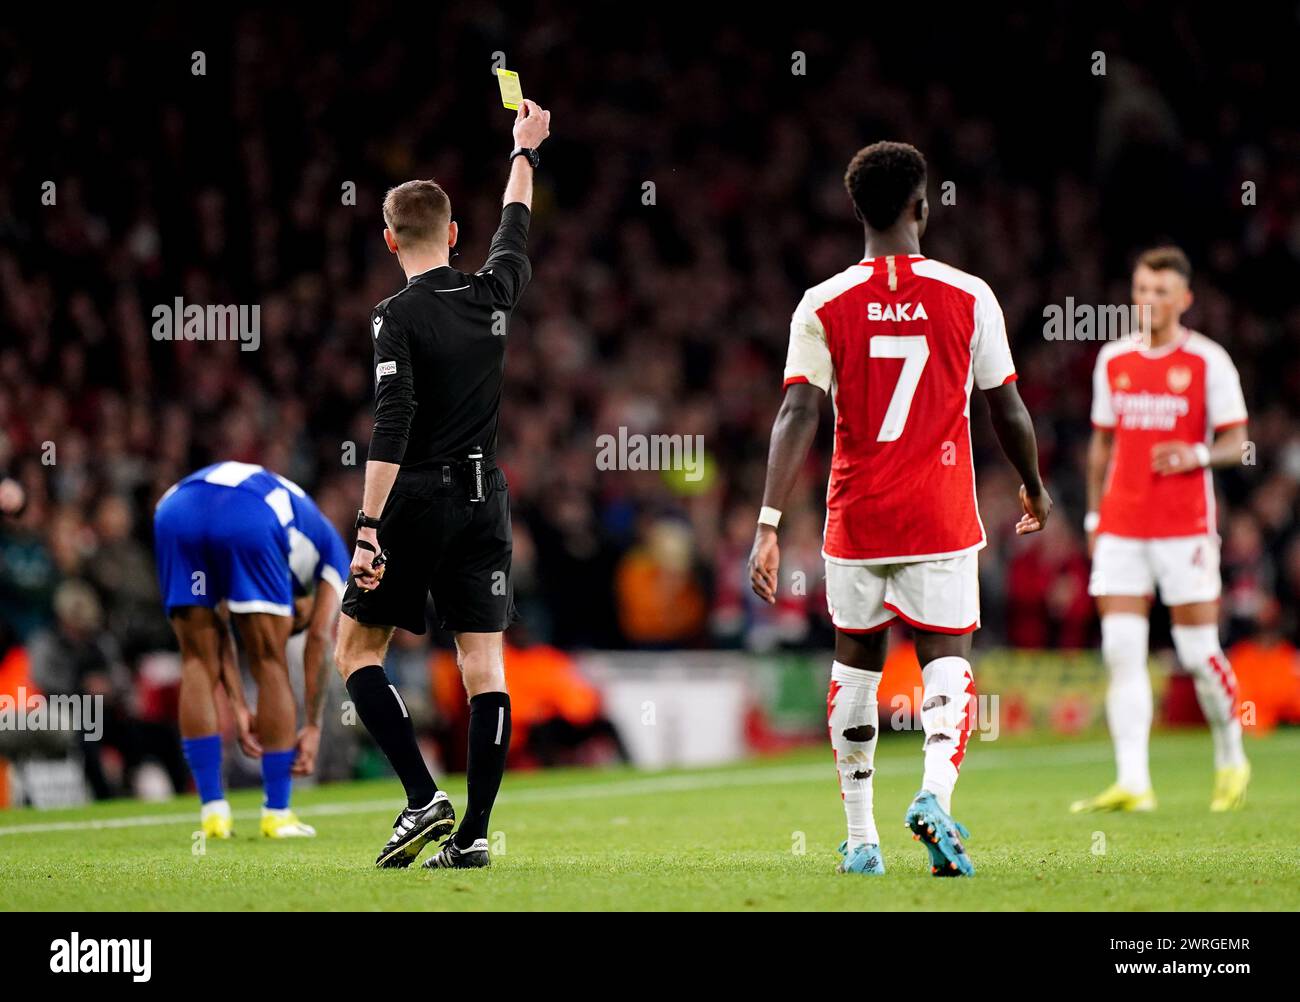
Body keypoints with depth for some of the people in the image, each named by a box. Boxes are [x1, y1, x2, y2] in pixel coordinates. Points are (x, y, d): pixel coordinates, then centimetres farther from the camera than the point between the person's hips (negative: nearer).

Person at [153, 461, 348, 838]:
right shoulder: (331, 547, 33)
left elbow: (217, 622, 32)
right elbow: (320, 638, 21)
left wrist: (240, 708, 28)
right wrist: (313, 727, 21)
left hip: (175, 507, 4)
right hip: (250, 517, -4)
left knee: (198, 665, 17)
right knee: (271, 663, 12)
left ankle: (212, 811, 15)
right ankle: (277, 814, 15)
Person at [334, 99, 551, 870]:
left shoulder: (398, 317, -11)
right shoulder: (494, 295, 4)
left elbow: (391, 430, -20)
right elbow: (516, 228, 26)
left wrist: (369, 529, -22)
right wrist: (526, 151, 42)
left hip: (418, 501, -5)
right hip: (484, 500, 5)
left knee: (358, 649, 7)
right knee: (484, 663, 2)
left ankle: (424, 798, -7)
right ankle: (474, 831, -2)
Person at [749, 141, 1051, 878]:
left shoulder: (825, 305, -2)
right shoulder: (968, 297, -3)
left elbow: (798, 415, -11)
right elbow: (1008, 410, 3)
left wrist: (769, 523, -13)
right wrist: (1035, 487, 21)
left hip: (857, 516, 2)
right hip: (942, 516, -2)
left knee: (856, 665, 15)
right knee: (948, 660, 2)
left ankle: (861, 840, 17)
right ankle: (936, 793, -26)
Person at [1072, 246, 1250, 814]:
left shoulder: (1207, 361, -2)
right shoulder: (1113, 360, 11)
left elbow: (1236, 443, -1)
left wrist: (1197, 456, -21)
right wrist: (1094, 513, 15)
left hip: (1185, 526, -4)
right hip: (1121, 527, 4)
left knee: (1198, 652, -2)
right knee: (1121, 653, -7)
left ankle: (1231, 761, 21)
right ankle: (1133, 783, -10)